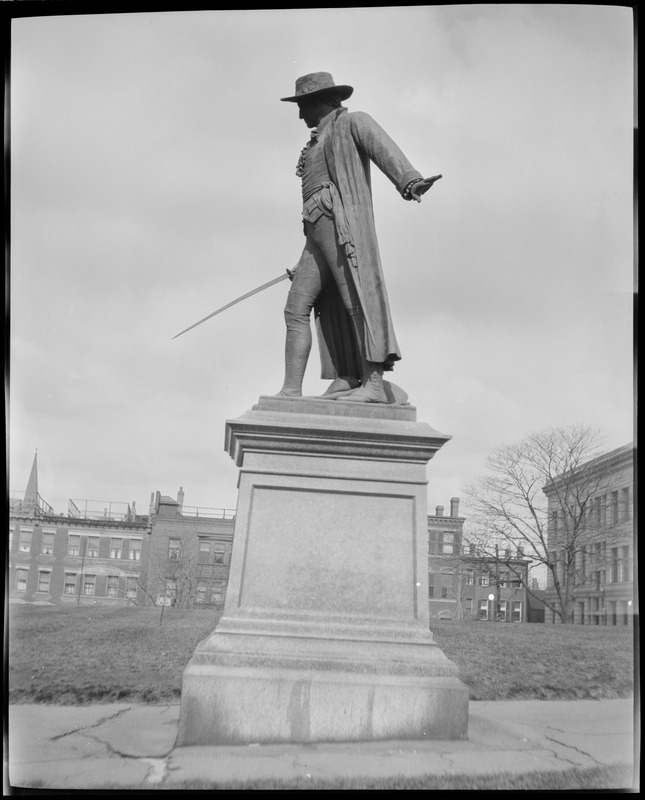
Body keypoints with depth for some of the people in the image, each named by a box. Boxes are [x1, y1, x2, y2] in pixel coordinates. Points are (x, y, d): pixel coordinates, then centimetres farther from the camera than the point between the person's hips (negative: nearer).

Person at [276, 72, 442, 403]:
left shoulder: (353, 122, 9)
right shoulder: (318, 143, 33)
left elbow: (385, 150, -9)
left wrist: (411, 180, -31)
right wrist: (304, 261, 32)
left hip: (343, 223, -8)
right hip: (317, 233, 8)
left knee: (358, 298, -19)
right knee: (297, 308, -3)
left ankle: (374, 383, -24)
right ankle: (291, 392, -9)